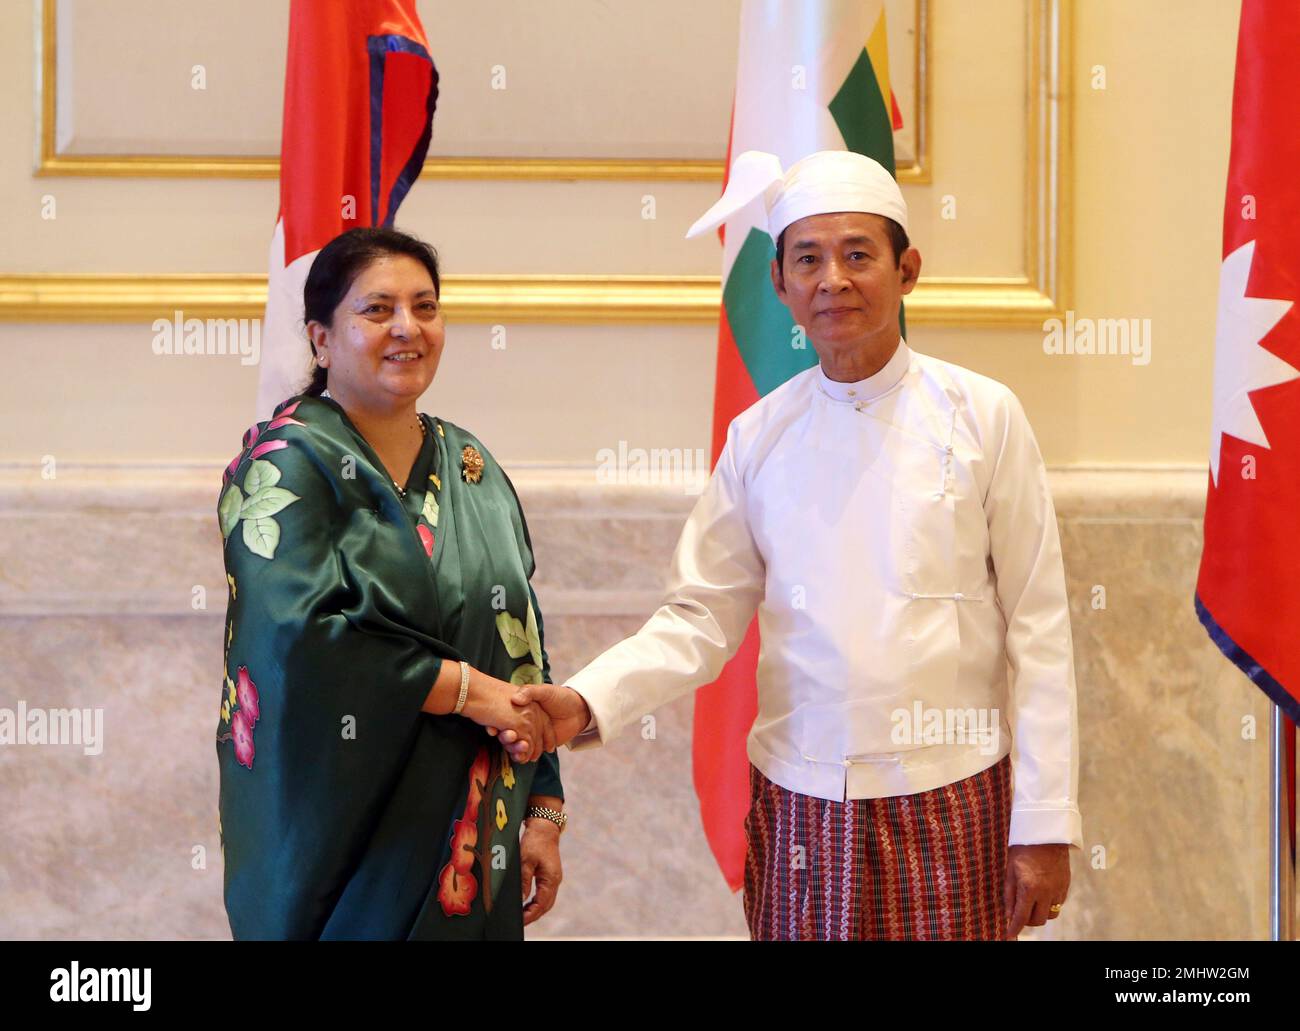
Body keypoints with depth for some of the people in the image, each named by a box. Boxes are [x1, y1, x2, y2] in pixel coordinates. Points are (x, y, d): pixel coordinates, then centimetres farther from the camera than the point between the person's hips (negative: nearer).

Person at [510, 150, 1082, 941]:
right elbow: (701, 619, 4)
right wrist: (586, 702, -13)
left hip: (950, 806, -2)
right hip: (801, 808, 2)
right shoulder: (760, 438, 4)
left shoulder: (983, 416, -3)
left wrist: (1046, 824, -5)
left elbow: (1039, 629, -2)